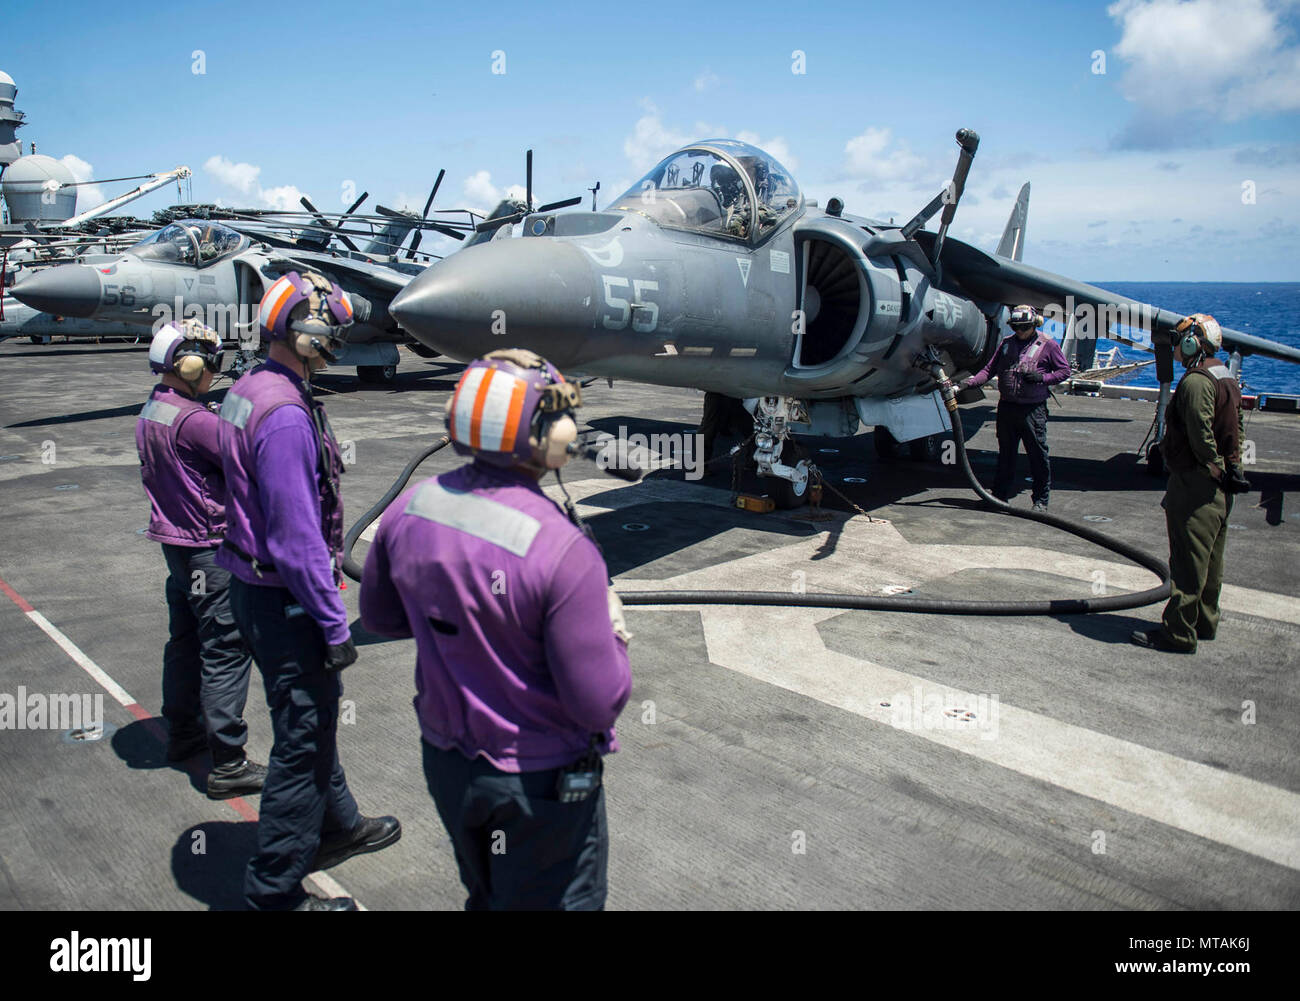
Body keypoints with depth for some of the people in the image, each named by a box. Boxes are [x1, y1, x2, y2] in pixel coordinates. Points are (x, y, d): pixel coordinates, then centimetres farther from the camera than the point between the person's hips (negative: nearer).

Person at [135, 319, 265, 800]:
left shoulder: (150, 413, 7)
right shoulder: (194, 420, -22)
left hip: (174, 540, 10)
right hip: (210, 548, -10)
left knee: (184, 638, 21)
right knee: (226, 650, -4)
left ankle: (182, 732, 36)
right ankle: (228, 763, 1)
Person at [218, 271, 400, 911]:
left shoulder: (247, 391, 8)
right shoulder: (286, 414, -24)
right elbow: (298, 537, -25)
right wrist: (335, 625, -19)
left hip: (253, 588, 10)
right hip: (286, 600, -10)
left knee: (315, 718, 24)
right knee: (303, 740, 3)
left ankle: (336, 826, 44)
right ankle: (275, 890, 16)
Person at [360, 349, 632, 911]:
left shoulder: (410, 508, -10)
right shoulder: (562, 550, -30)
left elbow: (379, 617, 6)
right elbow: (600, 702, -24)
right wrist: (610, 627, -7)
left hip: (445, 762, 6)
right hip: (541, 781, -5)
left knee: (485, 897, 29)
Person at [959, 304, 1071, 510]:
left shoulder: (1047, 344, 1)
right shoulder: (1006, 344, 12)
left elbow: (1064, 370, 4)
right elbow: (990, 369, 13)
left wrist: (1042, 378, -12)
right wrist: (971, 382, -2)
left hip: (1033, 409, -4)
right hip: (1007, 406, 4)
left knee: (1037, 454, -1)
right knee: (1006, 453, 12)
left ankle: (1040, 499, 8)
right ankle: (1000, 495, 21)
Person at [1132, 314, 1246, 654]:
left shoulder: (1196, 381, -18)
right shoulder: (1225, 378, 14)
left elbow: (1201, 434, -23)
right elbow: (1237, 430, 16)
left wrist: (1213, 467, -13)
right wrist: (1229, 469, 13)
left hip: (1195, 484, -10)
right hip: (1220, 487, 10)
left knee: (1188, 561, -6)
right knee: (1210, 559, 18)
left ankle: (1178, 633, -1)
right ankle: (1205, 623, 29)